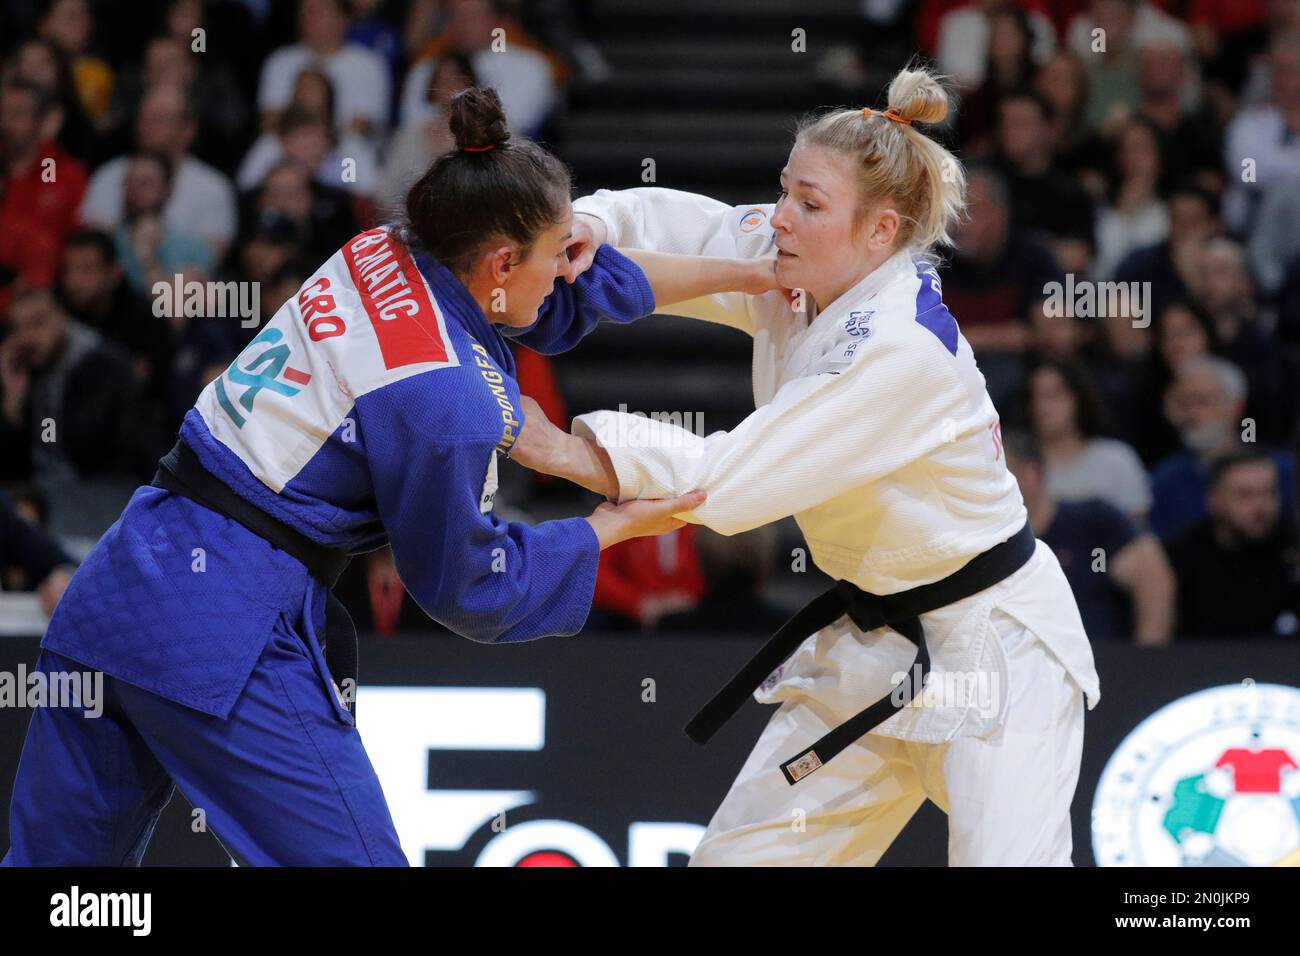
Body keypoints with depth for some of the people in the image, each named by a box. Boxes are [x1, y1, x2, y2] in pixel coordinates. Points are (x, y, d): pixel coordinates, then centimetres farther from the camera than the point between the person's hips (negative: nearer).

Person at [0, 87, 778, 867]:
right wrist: (617, 524, 8)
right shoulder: (444, 399, -17)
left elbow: (568, 295, 23)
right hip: (229, 640, -9)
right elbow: (468, 588, -3)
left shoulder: (385, 255, 5)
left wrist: (740, 271, 27)